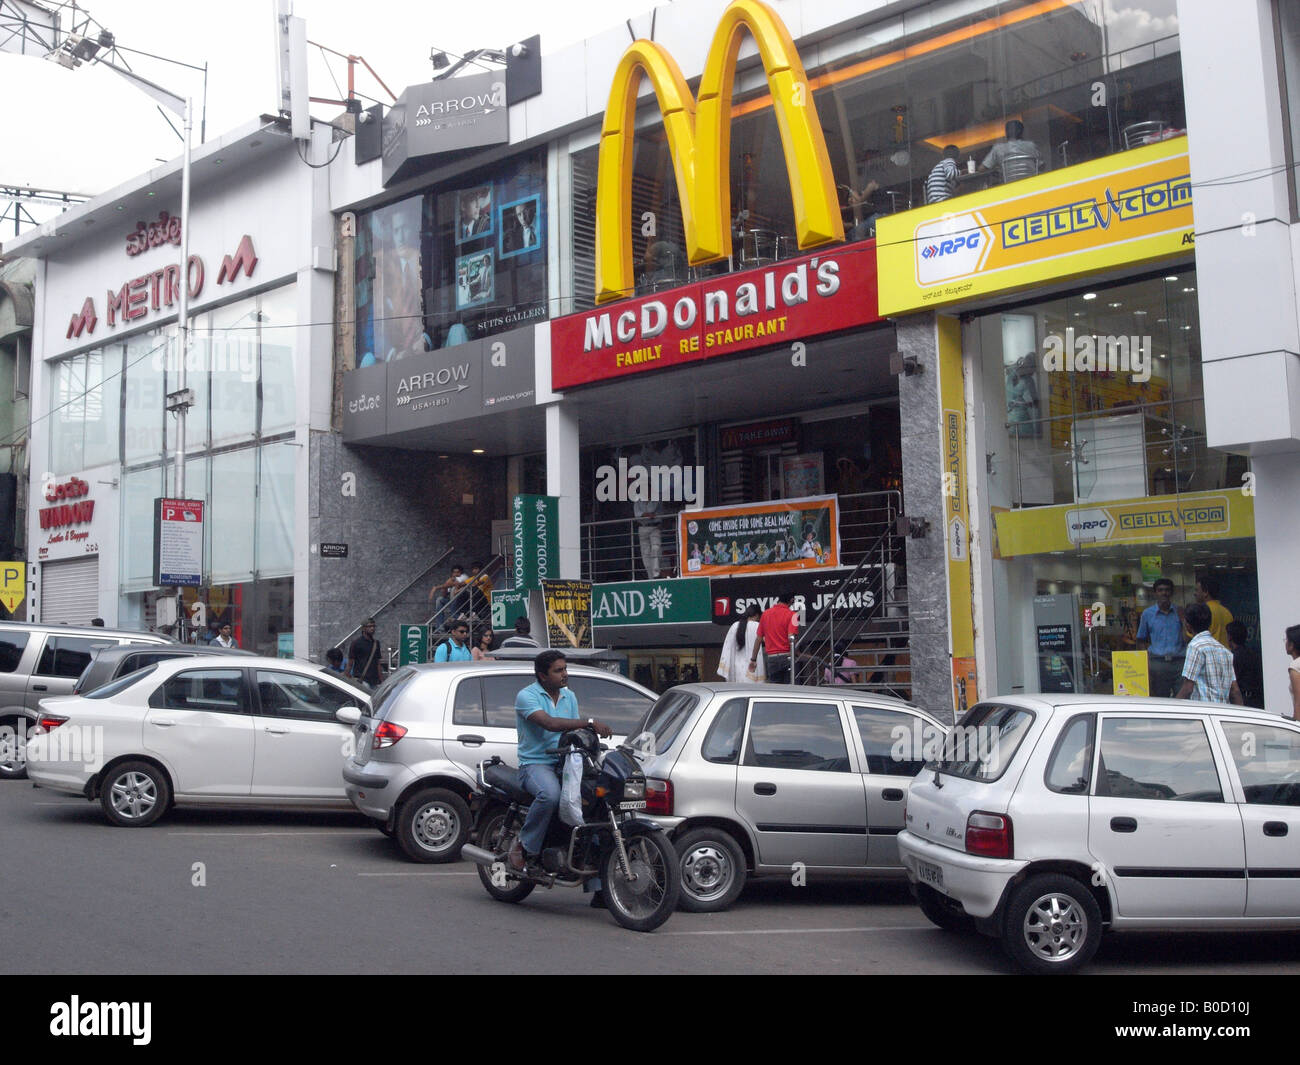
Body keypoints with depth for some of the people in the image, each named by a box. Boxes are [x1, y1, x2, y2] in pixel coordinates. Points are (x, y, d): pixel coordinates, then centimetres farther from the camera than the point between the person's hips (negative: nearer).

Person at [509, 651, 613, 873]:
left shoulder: (570, 697, 17)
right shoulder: (527, 696, -7)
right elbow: (549, 723, -23)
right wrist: (589, 723, -29)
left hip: (565, 763, 6)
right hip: (536, 764, -6)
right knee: (550, 794, -38)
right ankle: (524, 848, -20)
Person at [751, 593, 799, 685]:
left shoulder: (766, 613, 10)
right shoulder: (791, 615, -5)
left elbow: (759, 638, 13)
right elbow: (791, 638, -17)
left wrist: (753, 659, 19)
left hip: (771, 658, 4)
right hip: (786, 656, -4)